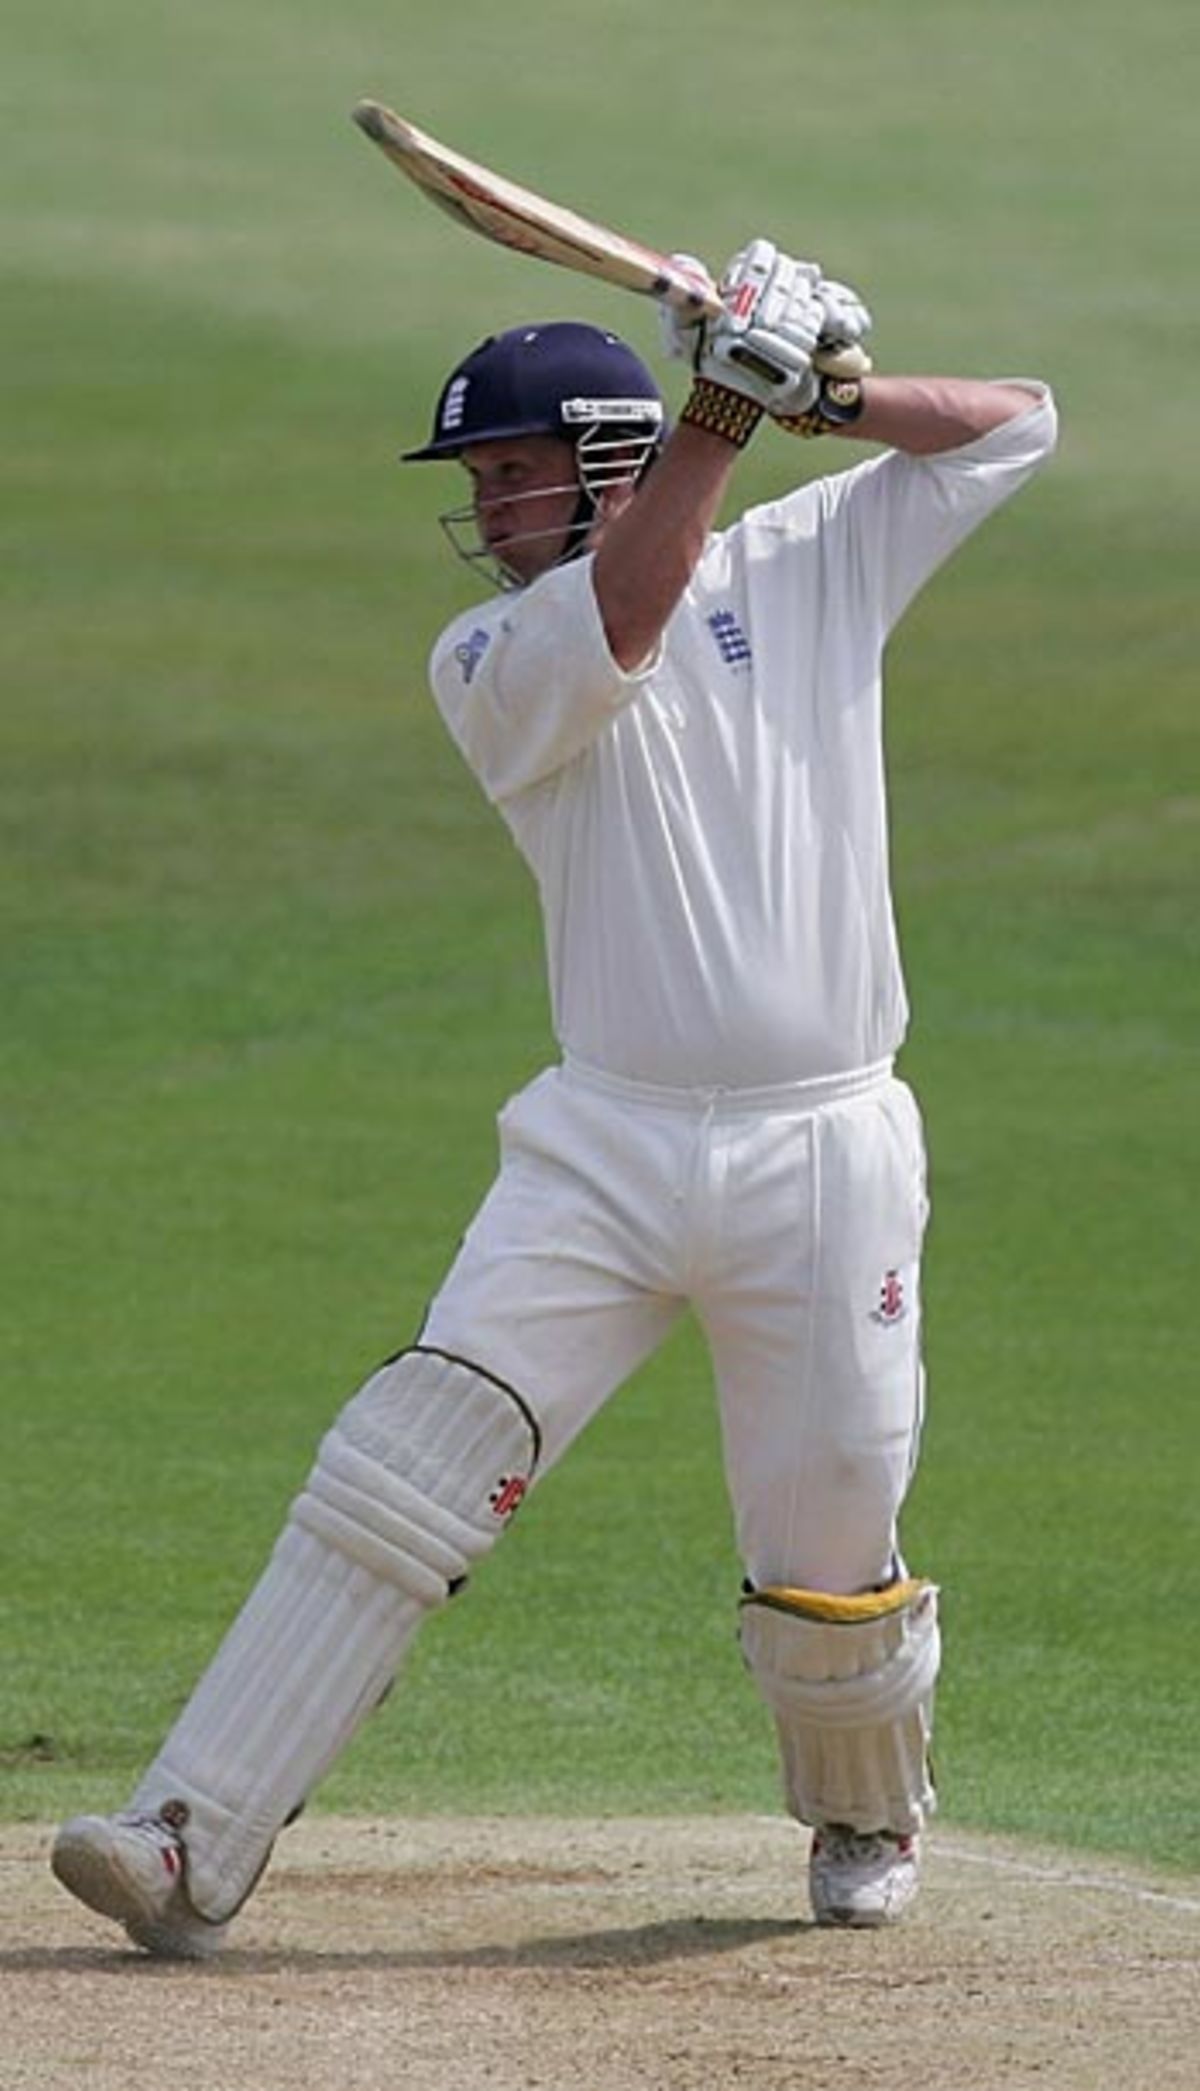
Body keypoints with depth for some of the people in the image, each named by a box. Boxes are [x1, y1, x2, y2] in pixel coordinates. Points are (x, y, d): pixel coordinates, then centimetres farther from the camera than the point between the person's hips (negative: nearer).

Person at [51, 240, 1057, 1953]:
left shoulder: (815, 560, 8)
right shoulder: (489, 664, 3)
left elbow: (1016, 425, 8)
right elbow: (616, 622, -18)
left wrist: (824, 393, -7)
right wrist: (723, 404, -21)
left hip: (823, 1159, 0)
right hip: (605, 1152, 0)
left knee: (828, 1556, 4)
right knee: (404, 1472, -15)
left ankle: (868, 1813, 36)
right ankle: (194, 1844, -18)